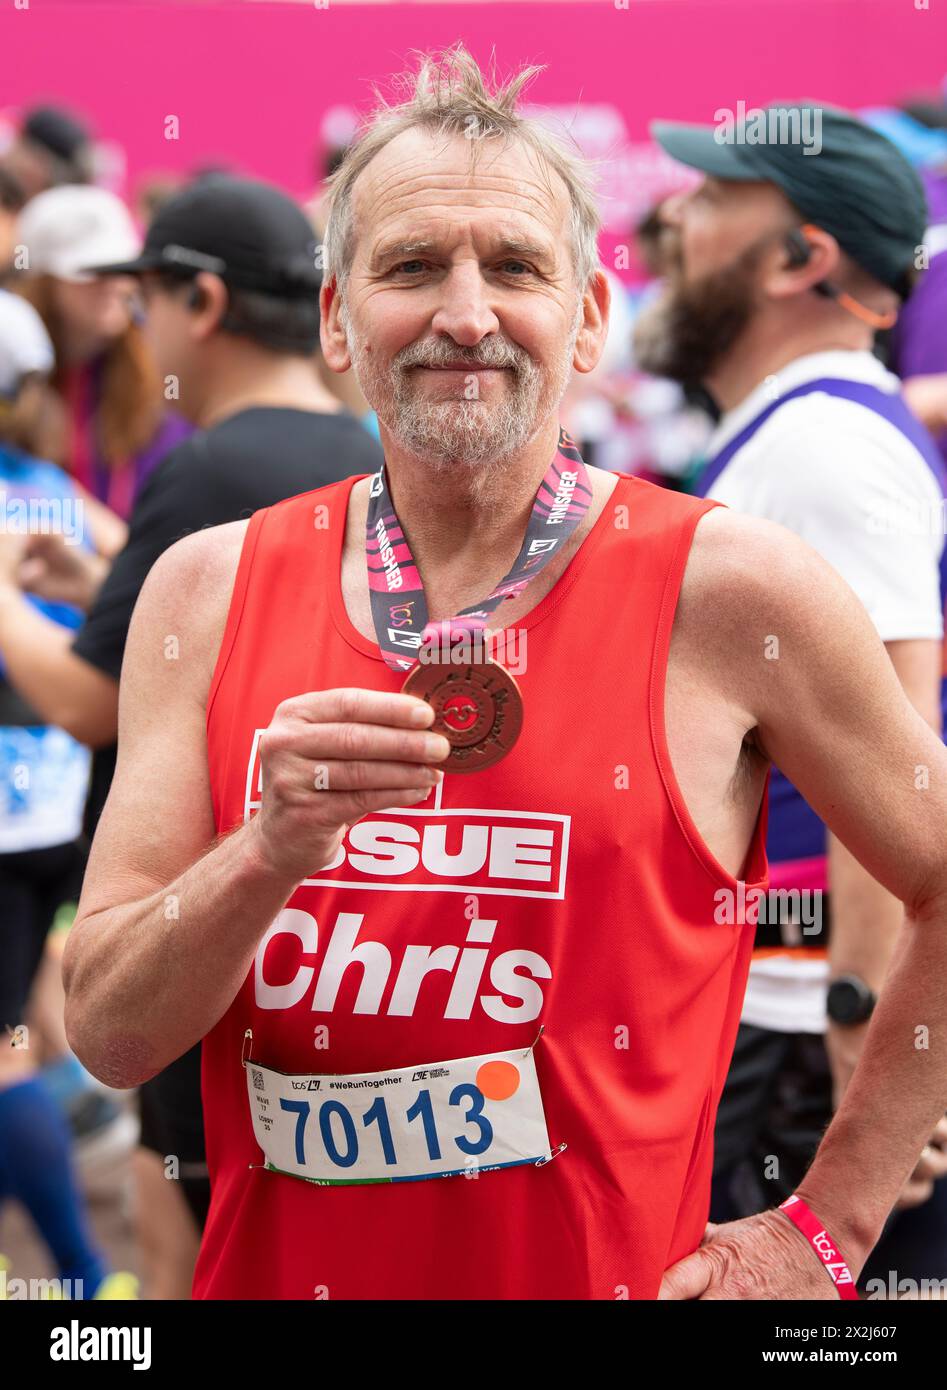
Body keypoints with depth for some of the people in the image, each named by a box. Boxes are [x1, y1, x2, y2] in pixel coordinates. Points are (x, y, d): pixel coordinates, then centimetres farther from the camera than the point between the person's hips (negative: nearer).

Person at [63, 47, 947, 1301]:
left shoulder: (728, 591, -11)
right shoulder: (210, 591, -3)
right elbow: (108, 1036, -6)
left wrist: (825, 1228, -3)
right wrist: (274, 847, -23)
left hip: (602, 1278, -3)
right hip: (270, 1271, 3)